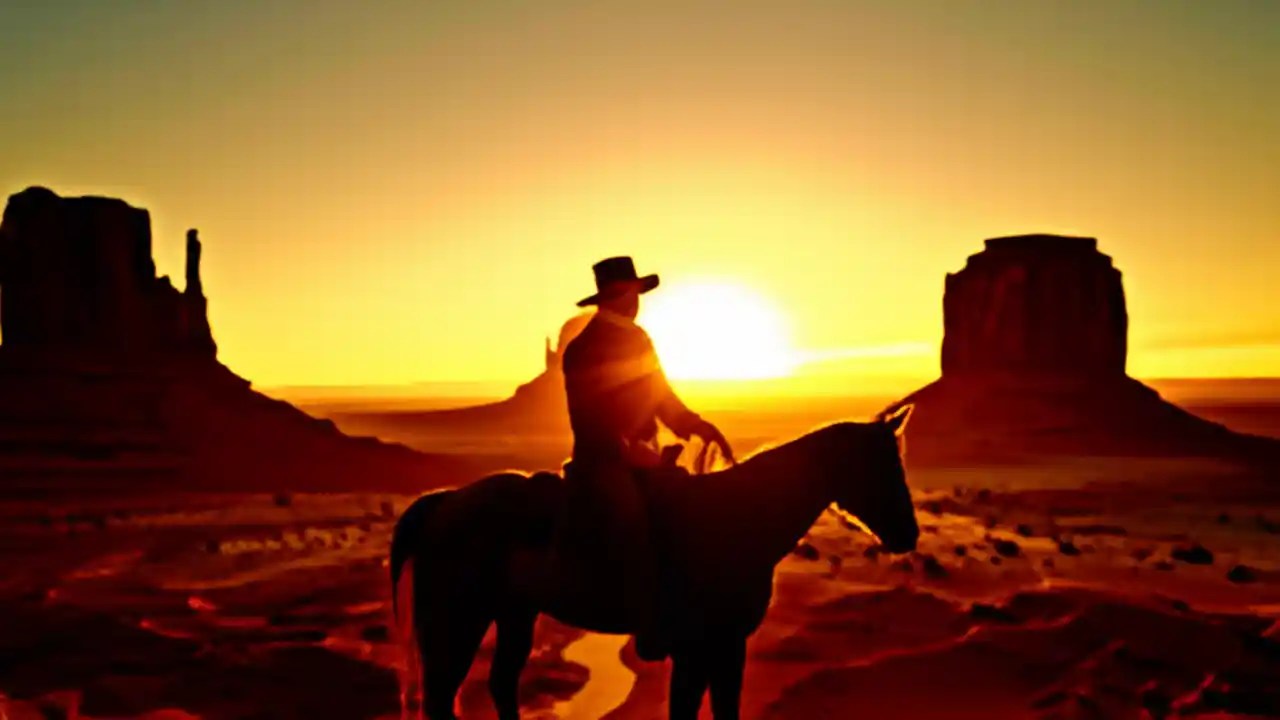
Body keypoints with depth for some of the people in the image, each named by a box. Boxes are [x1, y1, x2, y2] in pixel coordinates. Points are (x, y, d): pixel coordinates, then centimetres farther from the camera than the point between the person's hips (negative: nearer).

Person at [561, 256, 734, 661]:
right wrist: (627, 451, -21)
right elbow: (588, 420, -13)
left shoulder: (638, 340, 13)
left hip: (642, 454, 8)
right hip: (601, 459, -8)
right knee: (631, 515, -29)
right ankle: (649, 628, -27)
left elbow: (663, 398, 16)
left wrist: (697, 427, 0)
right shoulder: (583, 350, -8)